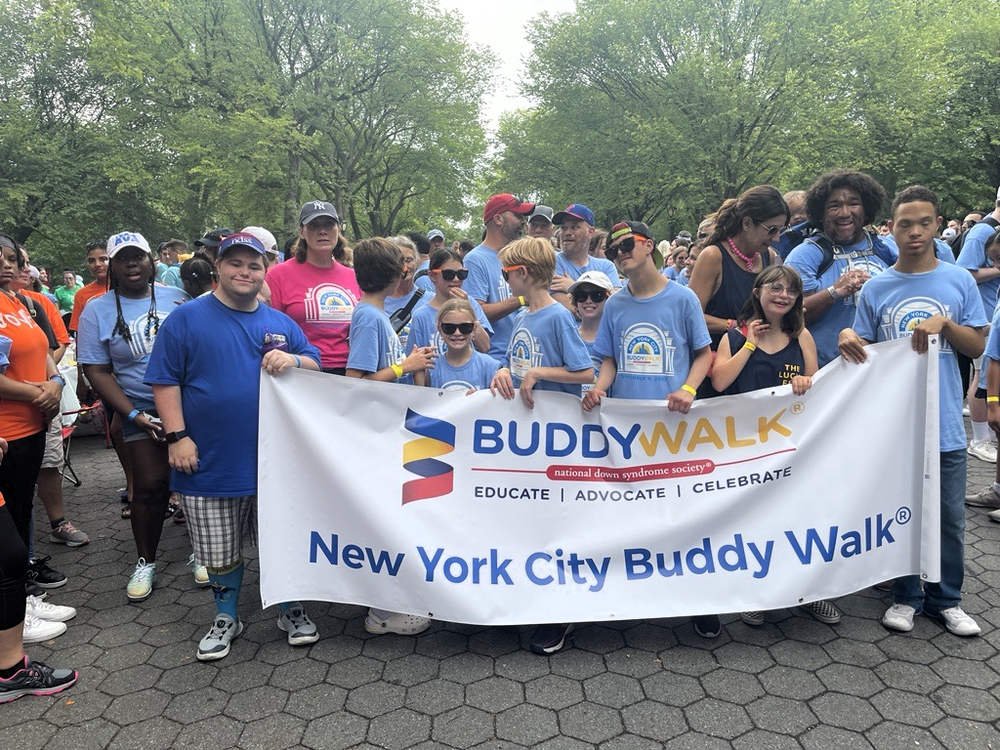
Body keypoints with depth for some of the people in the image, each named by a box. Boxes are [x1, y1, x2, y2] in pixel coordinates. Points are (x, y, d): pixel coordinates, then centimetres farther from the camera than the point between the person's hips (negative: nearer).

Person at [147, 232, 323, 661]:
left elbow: (316, 366, 10)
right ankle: (226, 619, 33)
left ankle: (290, 611, 32)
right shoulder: (186, 319, -2)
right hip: (210, 462, -2)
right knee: (220, 551, 12)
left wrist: (293, 360, -12)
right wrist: (176, 436, -11)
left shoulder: (280, 323, 8)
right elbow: (165, 381, -4)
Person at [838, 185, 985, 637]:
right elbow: (864, 350, 5)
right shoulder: (875, 288, 1)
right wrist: (848, 338, -16)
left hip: (945, 421, 1)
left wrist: (944, 322, -14)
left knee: (949, 515, 10)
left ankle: (946, 599, 27)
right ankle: (907, 596, 26)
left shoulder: (959, 281, 2)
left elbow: (977, 347, 3)